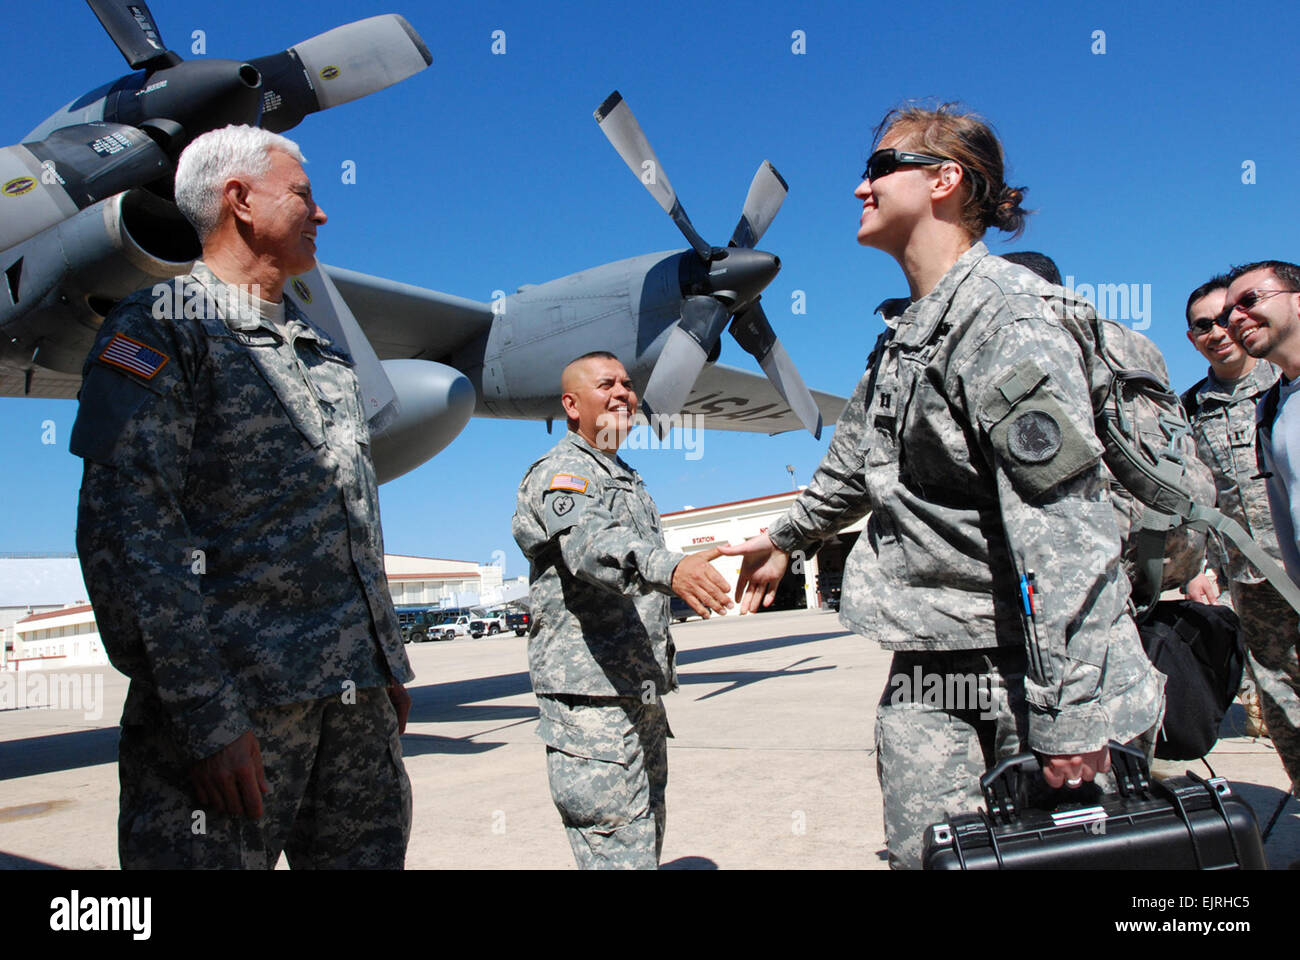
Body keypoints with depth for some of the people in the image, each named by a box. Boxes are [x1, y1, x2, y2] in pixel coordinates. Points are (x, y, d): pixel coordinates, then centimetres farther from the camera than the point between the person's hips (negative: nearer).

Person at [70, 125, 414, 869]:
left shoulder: (323, 350, 20)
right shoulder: (160, 329, -3)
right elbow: (128, 537, -13)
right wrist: (206, 715, -19)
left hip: (356, 696, 7)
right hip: (238, 695, -7)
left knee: (372, 850, 11)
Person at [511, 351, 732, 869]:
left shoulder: (627, 478, 21)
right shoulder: (561, 472, -9)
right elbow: (591, 540, -31)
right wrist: (668, 567, -49)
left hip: (642, 691, 10)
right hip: (590, 696, -10)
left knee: (646, 840, 17)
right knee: (619, 852, -11)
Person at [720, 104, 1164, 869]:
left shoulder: (1004, 316, -13)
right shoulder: (906, 336, 15)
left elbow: (1064, 529, -22)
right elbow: (857, 459, 31)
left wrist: (1071, 716, -24)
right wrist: (789, 537, 44)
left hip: (1027, 671, -7)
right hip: (926, 677, 8)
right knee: (924, 852, 6)